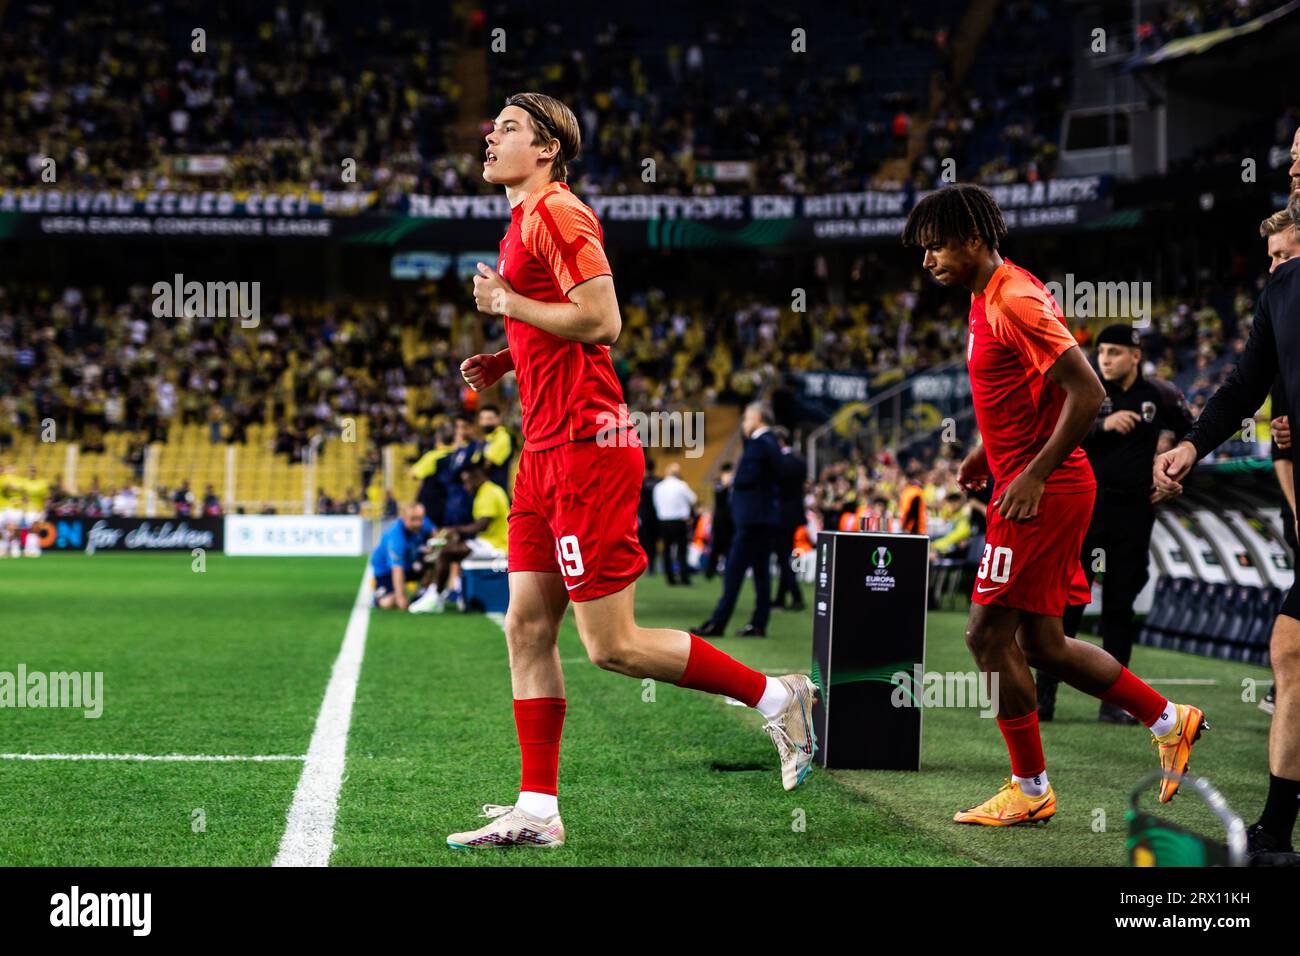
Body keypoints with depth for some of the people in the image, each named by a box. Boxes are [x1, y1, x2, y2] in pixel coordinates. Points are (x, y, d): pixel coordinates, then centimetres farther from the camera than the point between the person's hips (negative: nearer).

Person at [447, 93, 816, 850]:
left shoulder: (556, 214, -11)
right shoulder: (528, 221, 19)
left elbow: (603, 320, -21)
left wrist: (507, 302, -11)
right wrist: (507, 360, 15)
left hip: (587, 448, -10)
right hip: (549, 453, 10)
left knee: (612, 645, -7)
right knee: (528, 629, 6)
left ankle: (776, 697, 6)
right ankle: (537, 810, 9)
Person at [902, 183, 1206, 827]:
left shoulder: (1015, 302, -17)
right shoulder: (988, 299, 14)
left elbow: (1087, 393, -21)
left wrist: (1033, 476, -21)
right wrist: (986, 455, 16)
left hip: (1040, 494, -10)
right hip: (1029, 486, 10)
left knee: (988, 633, -6)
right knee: (1041, 645, 12)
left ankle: (1031, 789, 4)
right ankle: (1170, 721, 21)